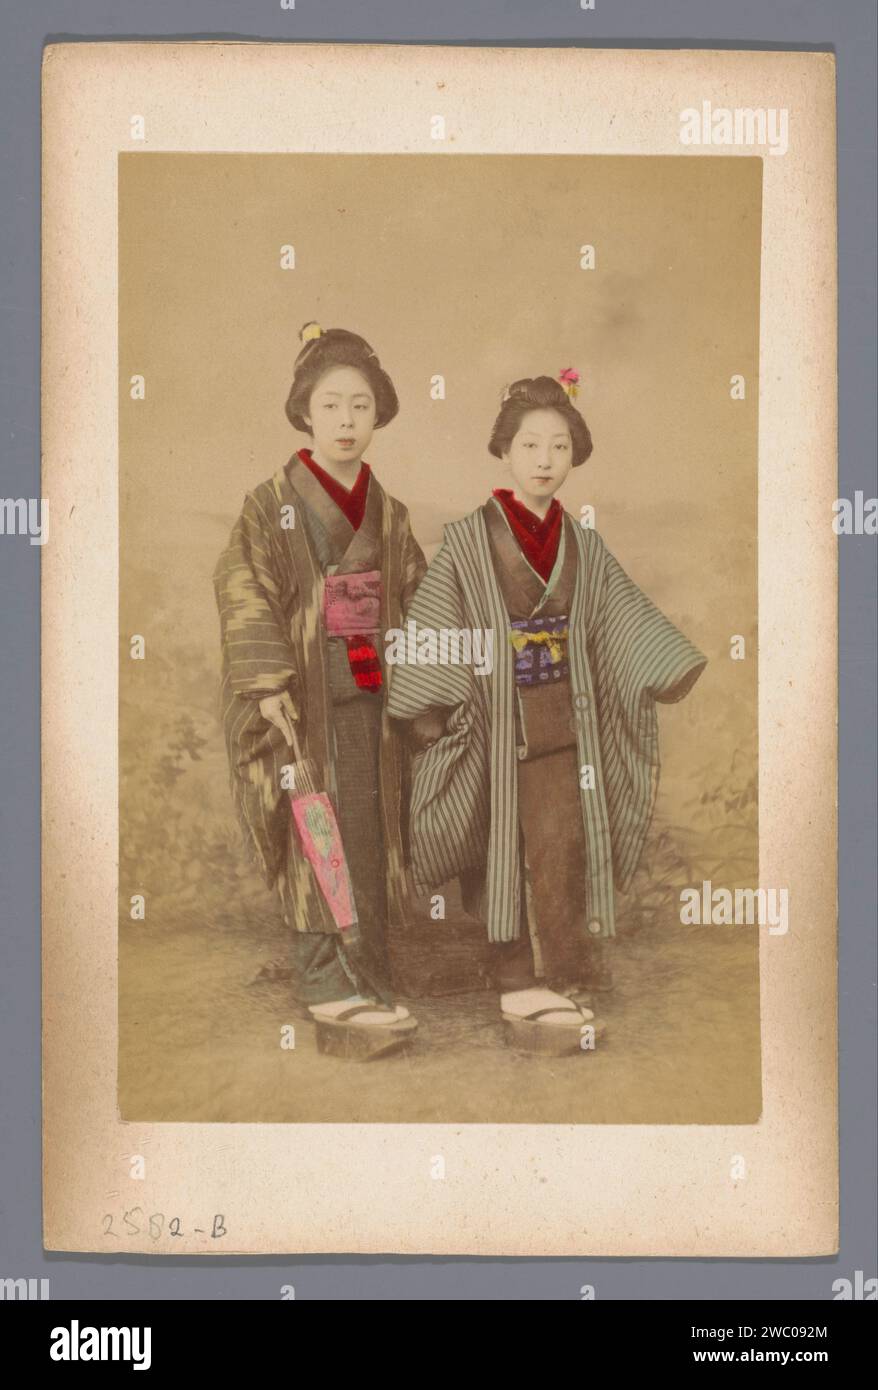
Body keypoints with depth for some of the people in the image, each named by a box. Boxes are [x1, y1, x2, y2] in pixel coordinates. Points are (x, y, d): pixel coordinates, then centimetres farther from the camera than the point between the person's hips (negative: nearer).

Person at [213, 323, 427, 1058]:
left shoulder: (387, 512, 12)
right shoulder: (272, 502, -3)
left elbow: (416, 603, 15)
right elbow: (243, 590, -11)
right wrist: (269, 681, -20)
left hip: (368, 696, 5)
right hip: (302, 698, -4)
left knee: (368, 834, 5)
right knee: (319, 835, -5)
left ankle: (366, 982, 13)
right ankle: (331, 983, 1)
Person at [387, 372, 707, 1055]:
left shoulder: (583, 547, 8)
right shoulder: (468, 541, -4)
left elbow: (633, 624, 10)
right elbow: (433, 632, -6)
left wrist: (688, 677, 2)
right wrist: (431, 711, -12)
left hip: (564, 726, 3)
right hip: (494, 725, -3)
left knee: (562, 851, -3)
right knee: (507, 856, 3)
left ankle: (554, 983, 4)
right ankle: (524, 984, 11)